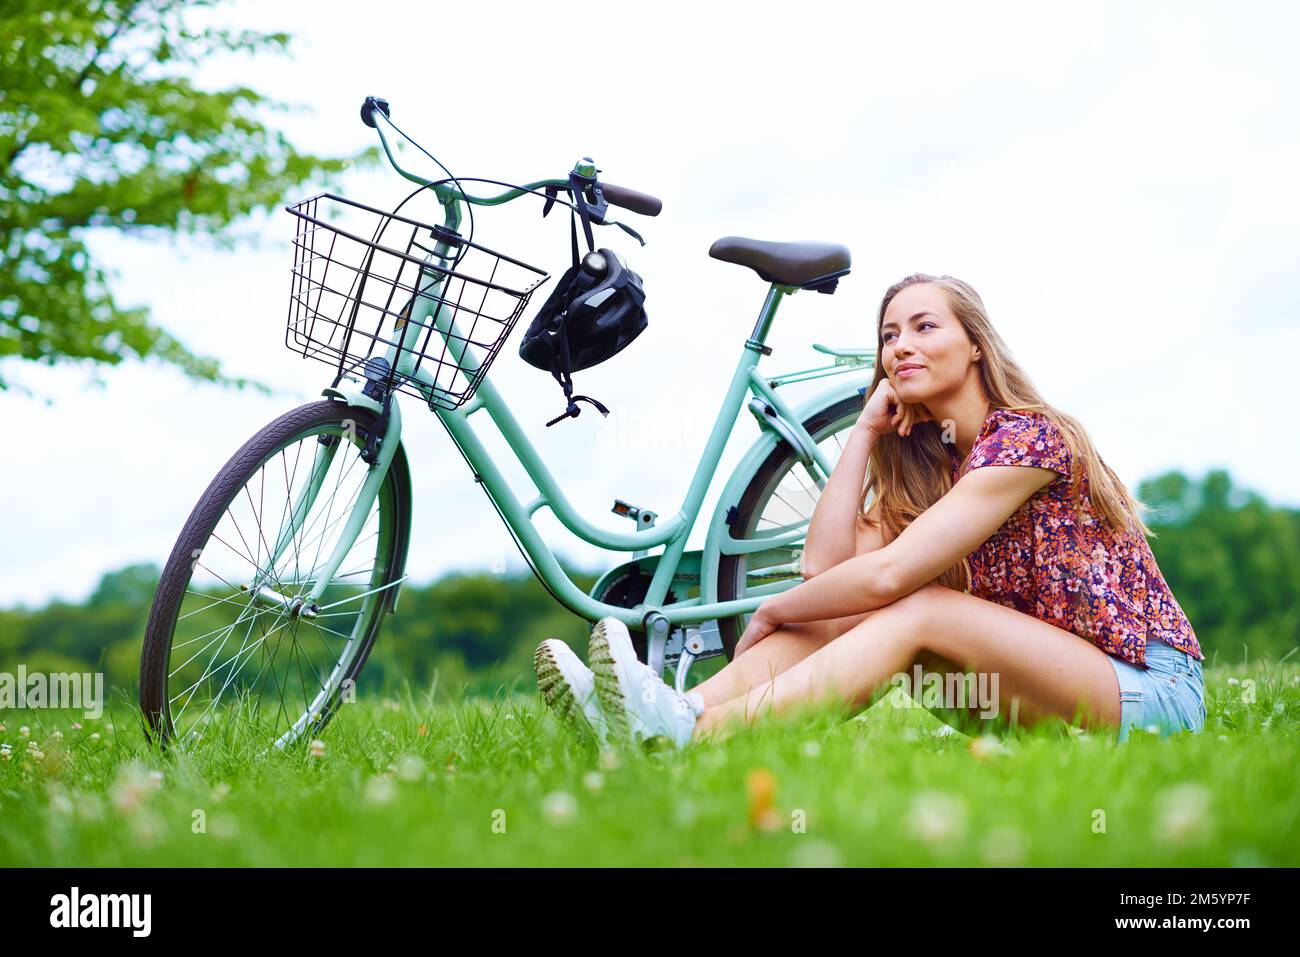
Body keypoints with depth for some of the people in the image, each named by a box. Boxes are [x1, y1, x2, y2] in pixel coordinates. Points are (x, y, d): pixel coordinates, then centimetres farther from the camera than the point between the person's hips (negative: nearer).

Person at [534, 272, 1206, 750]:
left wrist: (769, 613, -10)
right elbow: (825, 565, -6)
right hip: (1035, 693, 7)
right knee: (842, 612, -11)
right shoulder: (919, 463, 10)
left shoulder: (1027, 436, -15)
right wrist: (866, 428, -2)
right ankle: (679, 712, -28)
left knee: (916, 611, -29)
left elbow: (888, 574, -25)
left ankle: (693, 735, -41)